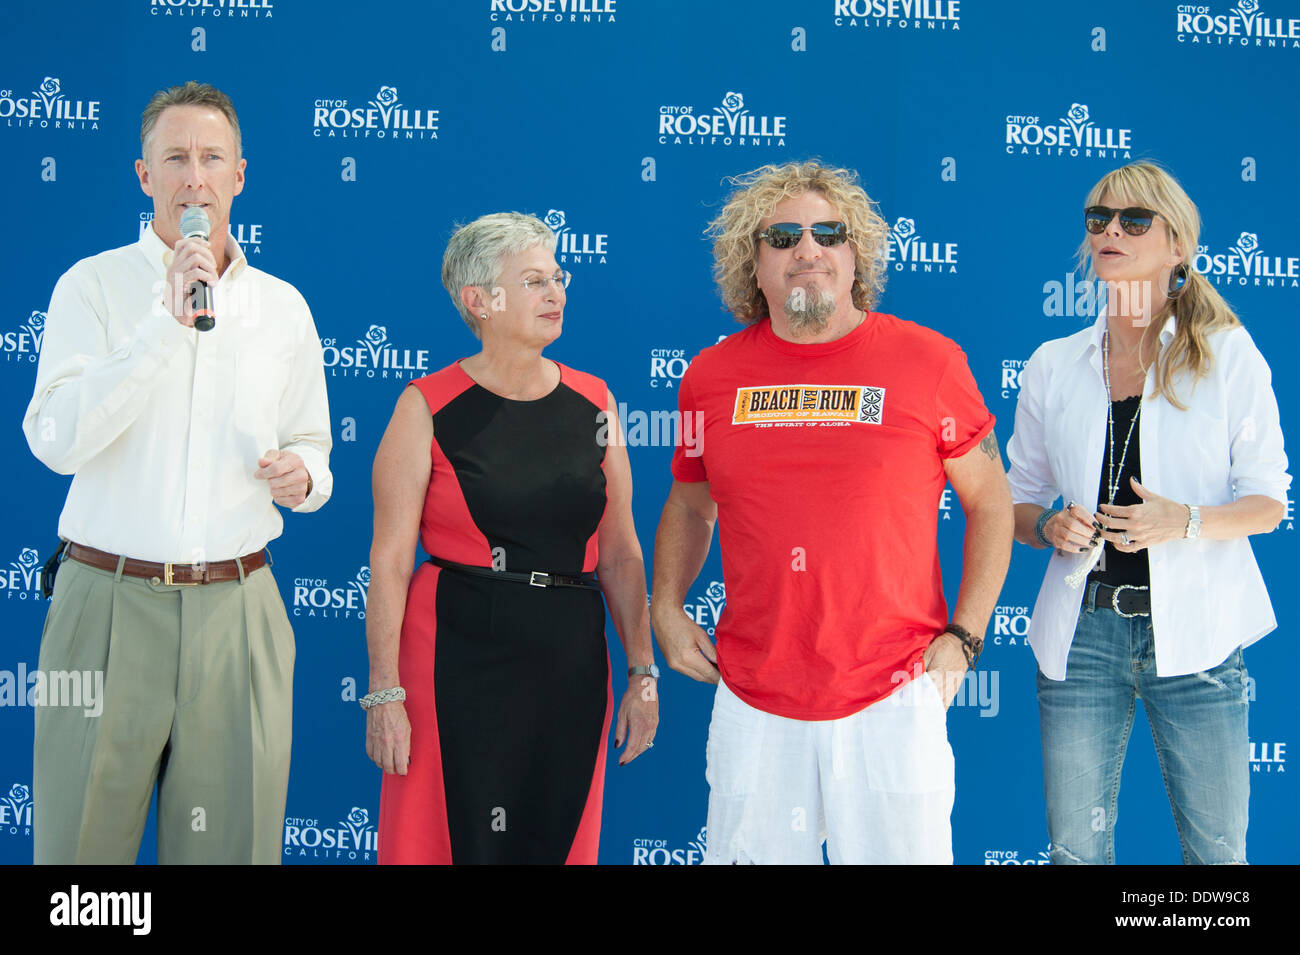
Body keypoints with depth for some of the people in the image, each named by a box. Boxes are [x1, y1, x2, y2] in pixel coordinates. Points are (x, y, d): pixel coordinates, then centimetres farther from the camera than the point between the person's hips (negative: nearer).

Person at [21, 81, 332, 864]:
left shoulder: (283, 305, 11)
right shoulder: (94, 284, 1)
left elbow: (312, 447, 18)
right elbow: (55, 440, -13)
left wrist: (302, 476, -6)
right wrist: (167, 322, -18)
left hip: (238, 608, 2)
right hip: (110, 600, -2)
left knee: (233, 841, 5)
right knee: (81, 838, 5)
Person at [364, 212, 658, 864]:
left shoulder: (592, 402, 6)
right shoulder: (428, 408, -5)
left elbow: (620, 552, 8)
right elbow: (390, 561, -7)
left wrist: (642, 674, 6)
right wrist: (385, 693, -10)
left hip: (570, 661, 4)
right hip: (459, 657, -3)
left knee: (559, 839, 12)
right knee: (455, 838, 4)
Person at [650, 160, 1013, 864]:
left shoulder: (927, 361, -4)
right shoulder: (712, 376, 4)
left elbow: (989, 501, 4)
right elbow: (689, 503, 18)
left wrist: (962, 635, -3)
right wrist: (667, 607, 4)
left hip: (894, 699, -2)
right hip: (751, 703, 2)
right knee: (749, 850, 14)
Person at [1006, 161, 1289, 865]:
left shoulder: (1229, 355, 2)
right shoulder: (1053, 366, 8)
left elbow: (1267, 502, 1)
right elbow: (1018, 501, 14)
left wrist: (1185, 521, -18)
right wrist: (1048, 528, -8)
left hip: (1193, 630, -2)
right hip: (1081, 629, 2)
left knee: (1218, 848, 4)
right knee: (1074, 847, 8)